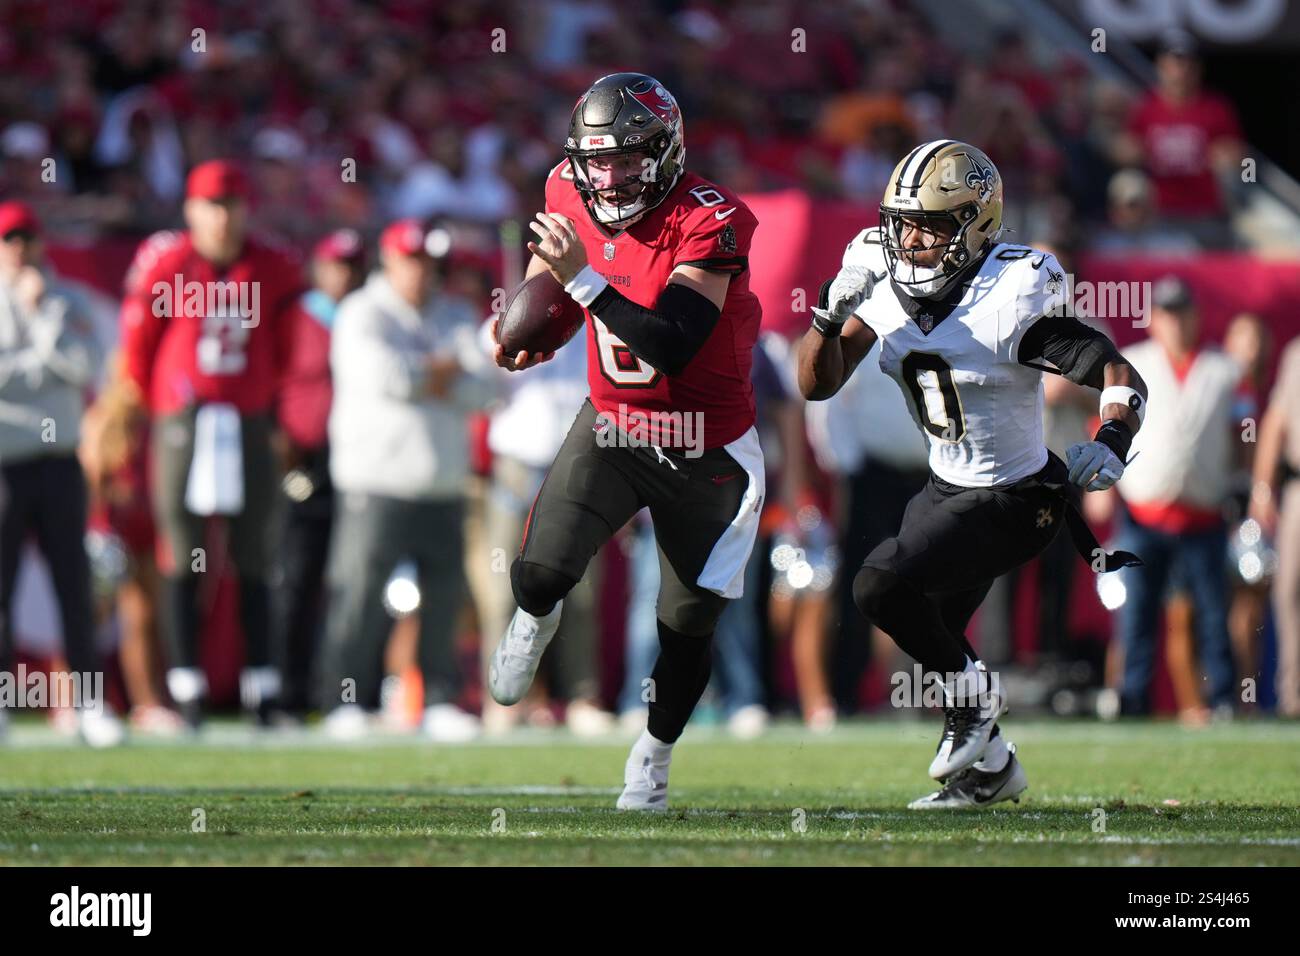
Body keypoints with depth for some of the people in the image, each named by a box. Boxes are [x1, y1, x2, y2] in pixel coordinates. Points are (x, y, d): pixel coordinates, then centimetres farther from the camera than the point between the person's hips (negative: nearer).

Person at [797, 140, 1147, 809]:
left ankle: (973, 693, 2)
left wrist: (1111, 443, -43)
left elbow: (1118, 375, -24)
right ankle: (990, 766, 41)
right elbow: (817, 385, -5)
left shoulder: (1013, 298, -26)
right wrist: (830, 314, -23)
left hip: (1013, 502, -8)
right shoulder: (888, 288, -8)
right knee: (930, 637, 18)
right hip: (946, 490, 8)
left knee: (882, 585, -22)